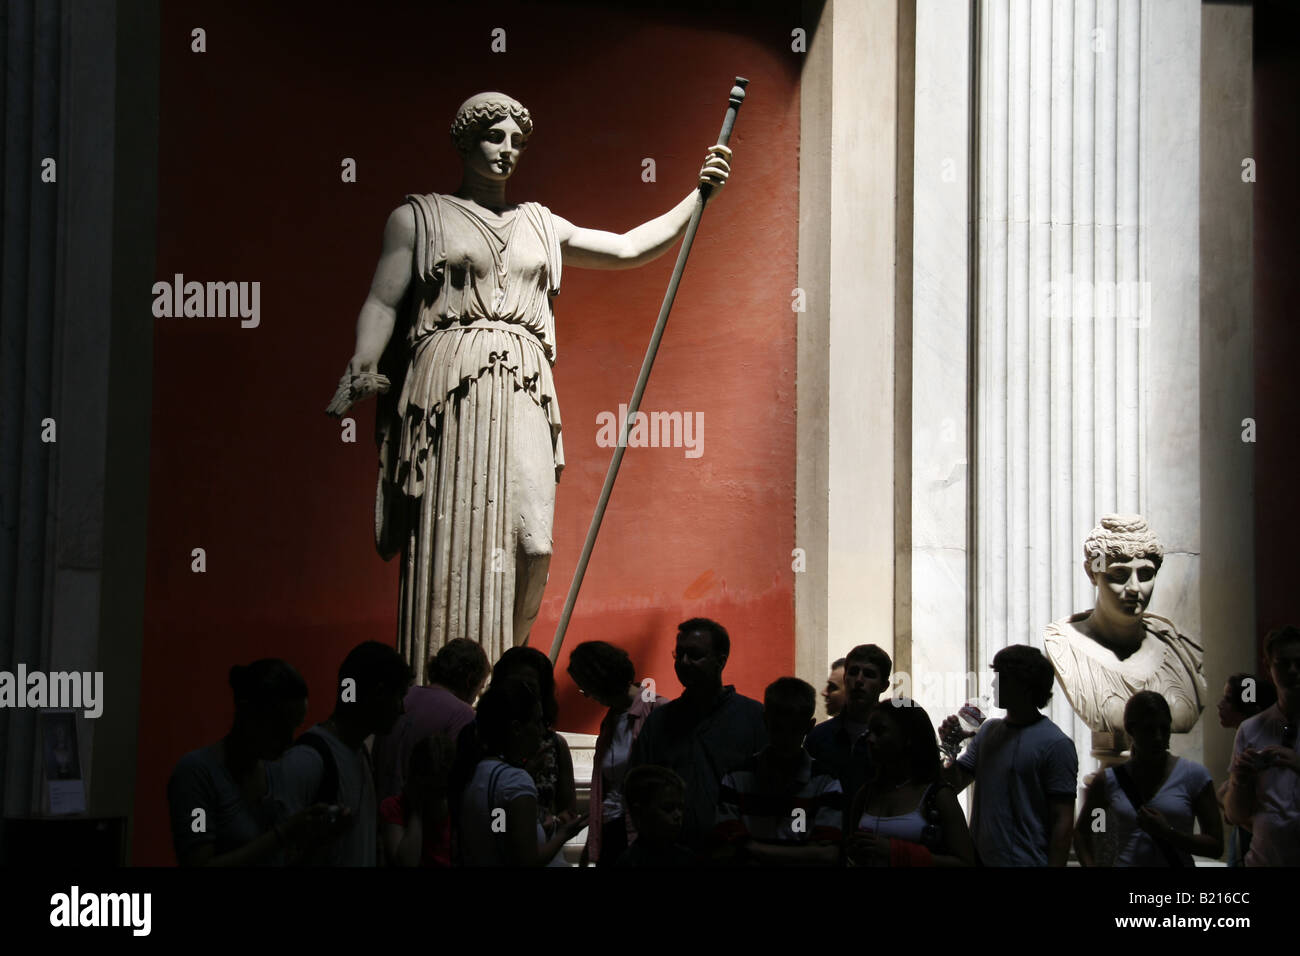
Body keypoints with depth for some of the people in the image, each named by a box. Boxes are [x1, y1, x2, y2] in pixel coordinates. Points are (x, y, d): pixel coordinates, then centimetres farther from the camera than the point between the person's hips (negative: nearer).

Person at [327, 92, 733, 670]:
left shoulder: (541, 226, 22)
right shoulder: (418, 217, 11)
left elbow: (629, 249, 23)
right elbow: (383, 302, 4)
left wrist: (700, 195, 17)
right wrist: (362, 368, -14)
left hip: (523, 393, 3)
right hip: (448, 390, -3)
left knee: (529, 542, -11)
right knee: (449, 541, -9)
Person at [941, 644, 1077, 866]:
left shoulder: (1056, 745, -12)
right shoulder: (988, 729, 8)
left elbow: (1063, 820, -14)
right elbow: (954, 785, 11)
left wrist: (1055, 864, -18)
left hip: (1026, 860, -6)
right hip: (979, 858, 6)